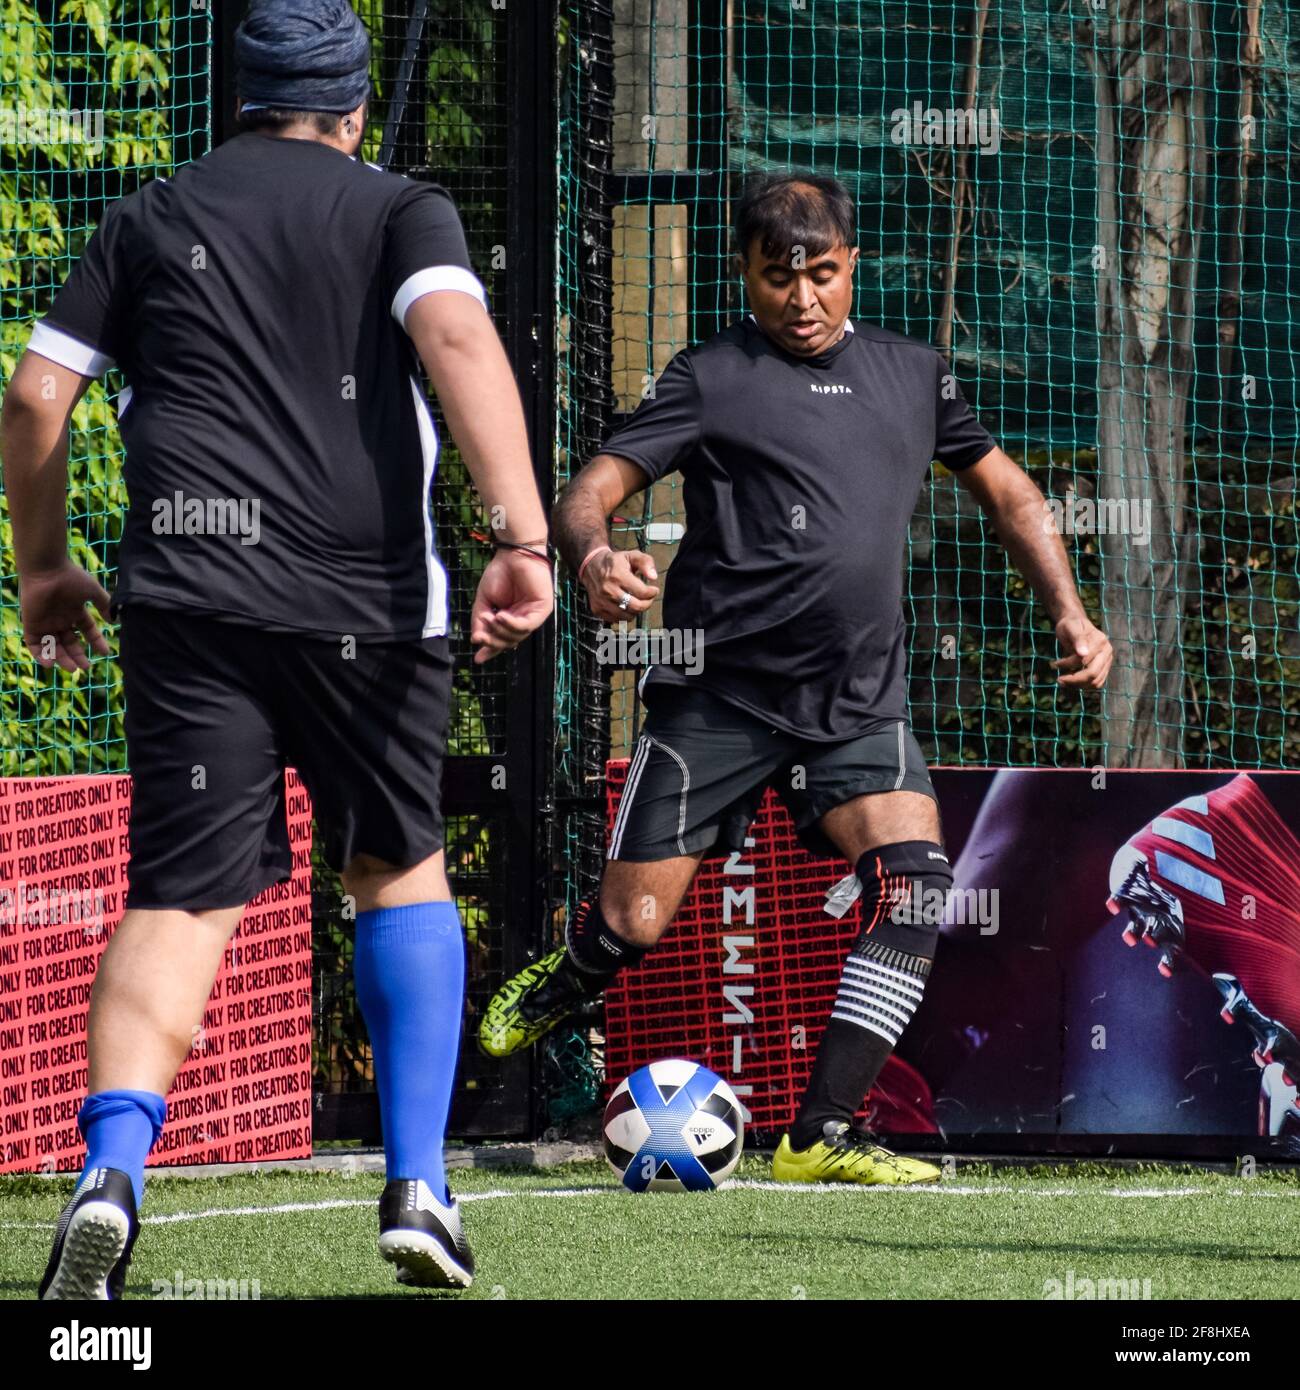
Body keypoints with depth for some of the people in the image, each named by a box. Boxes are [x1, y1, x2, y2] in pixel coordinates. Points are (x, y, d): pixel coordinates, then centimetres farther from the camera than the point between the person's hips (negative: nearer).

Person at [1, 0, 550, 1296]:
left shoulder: (148, 219, 15)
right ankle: (417, 1184, 9)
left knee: (179, 897, -1)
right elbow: (458, 339, -11)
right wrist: (521, 536, -18)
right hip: (367, 599, -1)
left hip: (188, 594, 1)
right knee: (401, 868, 18)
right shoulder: (401, 211, 8)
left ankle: (111, 1166, -25)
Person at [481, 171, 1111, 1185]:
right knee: (636, 922, -2)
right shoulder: (714, 378, -1)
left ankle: (821, 1136, -16)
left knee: (915, 880, -19)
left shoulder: (911, 374, 12)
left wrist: (1070, 613, 11)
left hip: (860, 703, 3)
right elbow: (592, 489, -9)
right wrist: (594, 555, -32)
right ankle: (556, 988, 36)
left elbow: (1008, 492, 24)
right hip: (718, 695, -3)